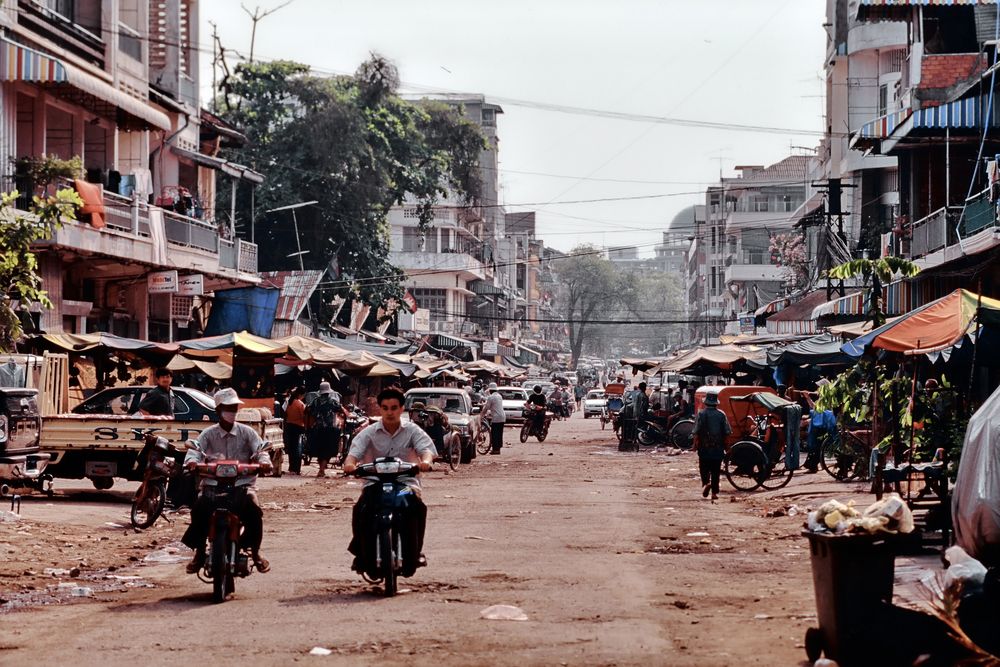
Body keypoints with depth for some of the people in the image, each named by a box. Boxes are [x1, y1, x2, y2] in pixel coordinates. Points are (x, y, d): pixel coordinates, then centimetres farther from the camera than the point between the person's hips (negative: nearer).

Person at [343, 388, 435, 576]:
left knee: (417, 508, -31)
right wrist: (350, 463, -33)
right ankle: (361, 552, -11)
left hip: (406, 483, 0)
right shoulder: (369, 432, 7)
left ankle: (414, 551, -12)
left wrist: (425, 461, -34)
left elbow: (426, 448, -9)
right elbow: (355, 451, -8)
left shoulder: (412, 431, 7)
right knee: (361, 510, -29)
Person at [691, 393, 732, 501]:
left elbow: (696, 432, -9)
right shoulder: (721, 414, 0)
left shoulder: (701, 414, -6)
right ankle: (715, 492, 7)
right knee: (716, 471, 8)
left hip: (704, 447, -2)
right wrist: (725, 445, 11)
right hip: (718, 447, 2)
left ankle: (706, 483, -17)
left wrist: (695, 444, 1)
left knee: (704, 468, 8)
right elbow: (727, 431, 1)